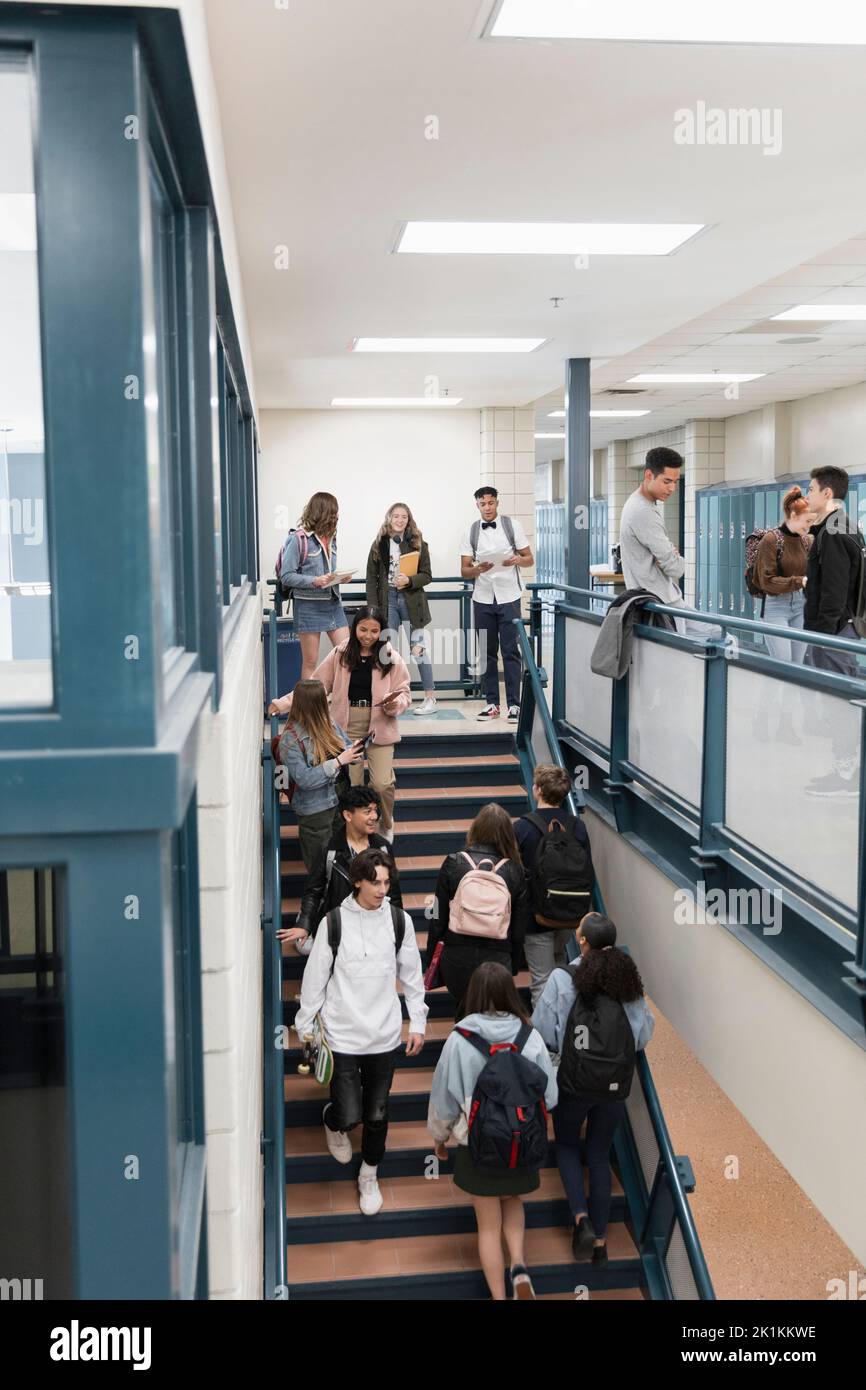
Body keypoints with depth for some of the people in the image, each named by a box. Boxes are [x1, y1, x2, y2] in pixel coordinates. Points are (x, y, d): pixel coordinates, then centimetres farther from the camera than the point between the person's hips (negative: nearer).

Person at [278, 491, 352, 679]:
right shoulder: (299, 539, -10)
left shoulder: (330, 537, 10)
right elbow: (286, 576, -12)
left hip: (333, 602, 6)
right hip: (308, 605, -6)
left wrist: (340, 577, -2)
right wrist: (315, 581, -23)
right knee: (310, 661, 3)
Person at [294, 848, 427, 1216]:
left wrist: (417, 1023, 8)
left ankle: (369, 1177, 37)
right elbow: (315, 978, -2)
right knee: (349, 1114, -3)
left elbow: (411, 976, 8)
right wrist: (305, 1027, 2)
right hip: (342, 1036, -2)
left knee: (377, 1114, 11)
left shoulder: (399, 920, -3)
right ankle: (333, 1122, 36)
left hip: (385, 1036, 2)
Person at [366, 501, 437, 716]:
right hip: (387, 600, 2)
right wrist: (373, 607, -2)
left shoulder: (418, 544, 1)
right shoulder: (379, 545, 6)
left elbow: (427, 575, 0)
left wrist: (409, 580, -19)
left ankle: (430, 698, 7)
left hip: (411, 601, -2)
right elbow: (371, 578, 6)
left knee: (418, 649, 0)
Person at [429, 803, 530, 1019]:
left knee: (463, 1013, 22)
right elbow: (519, 927, 2)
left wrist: (432, 955, 10)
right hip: (498, 958, 0)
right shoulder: (514, 871, -4)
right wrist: (514, 965, 16)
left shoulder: (453, 864, -7)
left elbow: (439, 916, -2)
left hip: (457, 957, 0)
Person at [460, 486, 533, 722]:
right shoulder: (471, 532, 5)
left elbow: (529, 559, 5)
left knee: (511, 651, -4)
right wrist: (479, 569, -17)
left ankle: (514, 705, 0)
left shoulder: (512, 525, 2)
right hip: (482, 599, 2)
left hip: (508, 598, -2)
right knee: (487, 652, 6)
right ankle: (491, 703, 13)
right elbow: (464, 571, 4)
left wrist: (517, 559, -17)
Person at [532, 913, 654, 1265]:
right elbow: (644, 1034, 1)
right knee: (599, 1156, 19)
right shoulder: (627, 979, -4)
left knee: (566, 1146, 22)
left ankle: (581, 1219, 4)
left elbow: (542, 1032, -10)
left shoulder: (563, 980, -12)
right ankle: (600, 1240, 23)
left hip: (574, 1082, -3)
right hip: (615, 1086, 3)